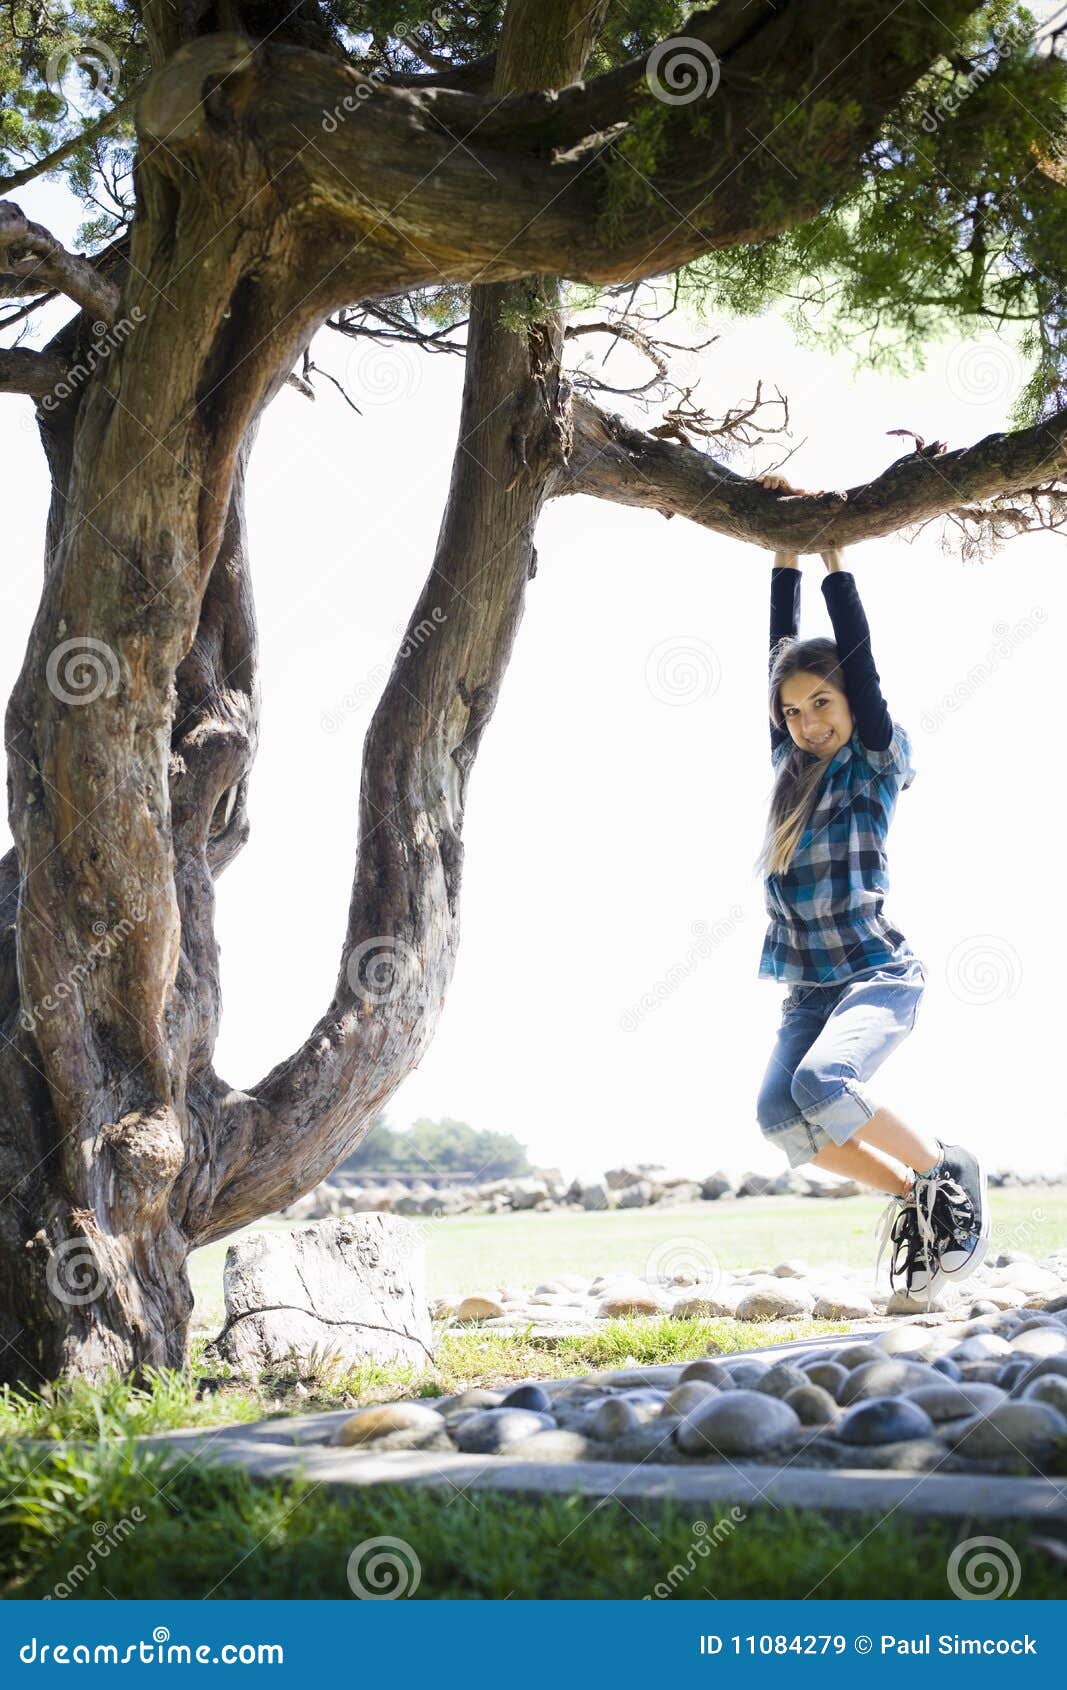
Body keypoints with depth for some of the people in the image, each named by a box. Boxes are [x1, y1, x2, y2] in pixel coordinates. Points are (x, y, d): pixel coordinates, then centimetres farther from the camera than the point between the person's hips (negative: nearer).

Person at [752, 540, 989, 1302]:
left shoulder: (876, 761, -1)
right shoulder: (790, 766, 13)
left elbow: (859, 659, -7)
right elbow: (781, 651, 14)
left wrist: (834, 559, -3)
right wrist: (785, 558, 15)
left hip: (880, 973, -6)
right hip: (810, 987, 6)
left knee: (823, 1083, -30)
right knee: (779, 1112, -18)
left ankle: (949, 1169, -6)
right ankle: (913, 1196, 2)